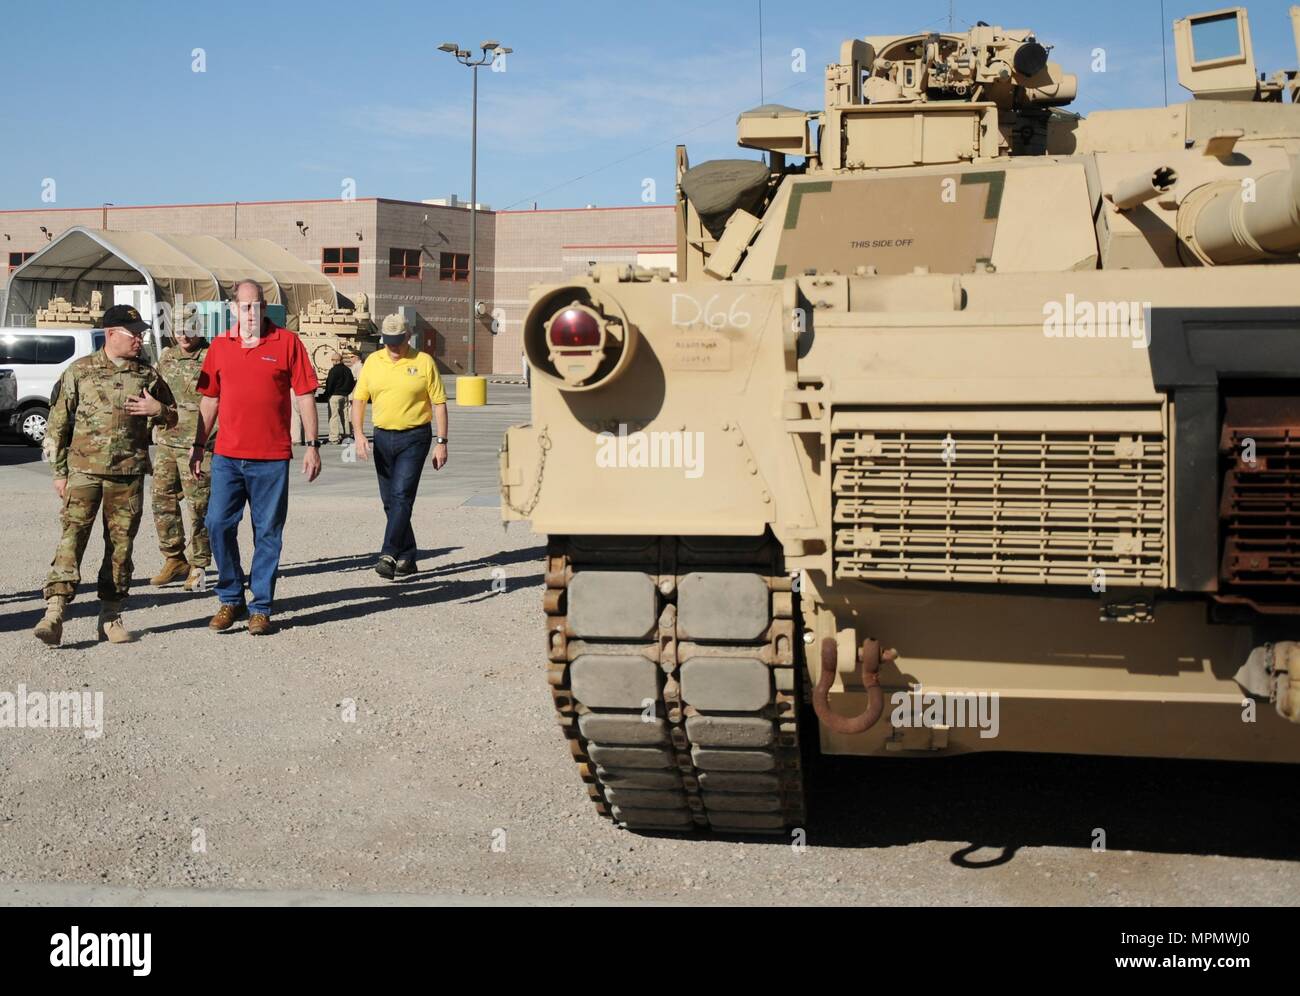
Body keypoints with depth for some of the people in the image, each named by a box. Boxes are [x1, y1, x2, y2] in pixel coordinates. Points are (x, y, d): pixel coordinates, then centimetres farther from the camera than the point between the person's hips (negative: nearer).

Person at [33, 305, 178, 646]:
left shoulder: (148, 375, 9)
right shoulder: (80, 371, 2)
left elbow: (172, 417, 20)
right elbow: (58, 423, 5)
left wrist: (158, 410, -5)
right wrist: (59, 471, 2)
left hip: (129, 474, 2)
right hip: (84, 470, -2)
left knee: (121, 544, 6)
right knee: (72, 536, -11)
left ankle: (111, 616, 15)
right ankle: (54, 612, -14)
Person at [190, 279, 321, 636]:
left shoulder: (287, 342, 1)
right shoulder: (220, 346, 10)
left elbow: (305, 396, 1)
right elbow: (209, 399, 16)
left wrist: (312, 445, -3)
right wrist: (198, 445, 14)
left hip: (271, 458, -2)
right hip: (227, 455, 3)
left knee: (268, 533, 3)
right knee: (218, 524, -2)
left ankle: (261, 608, 13)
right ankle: (231, 599, 15)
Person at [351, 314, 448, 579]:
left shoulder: (423, 362, -3)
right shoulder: (373, 361, 6)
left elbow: (439, 404, -1)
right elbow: (358, 399, 9)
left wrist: (441, 442, -6)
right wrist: (358, 434, -5)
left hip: (414, 438, -5)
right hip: (382, 437, 5)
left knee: (402, 496, -15)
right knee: (389, 500, 8)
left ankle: (388, 556, -19)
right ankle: (407, 558, 19)